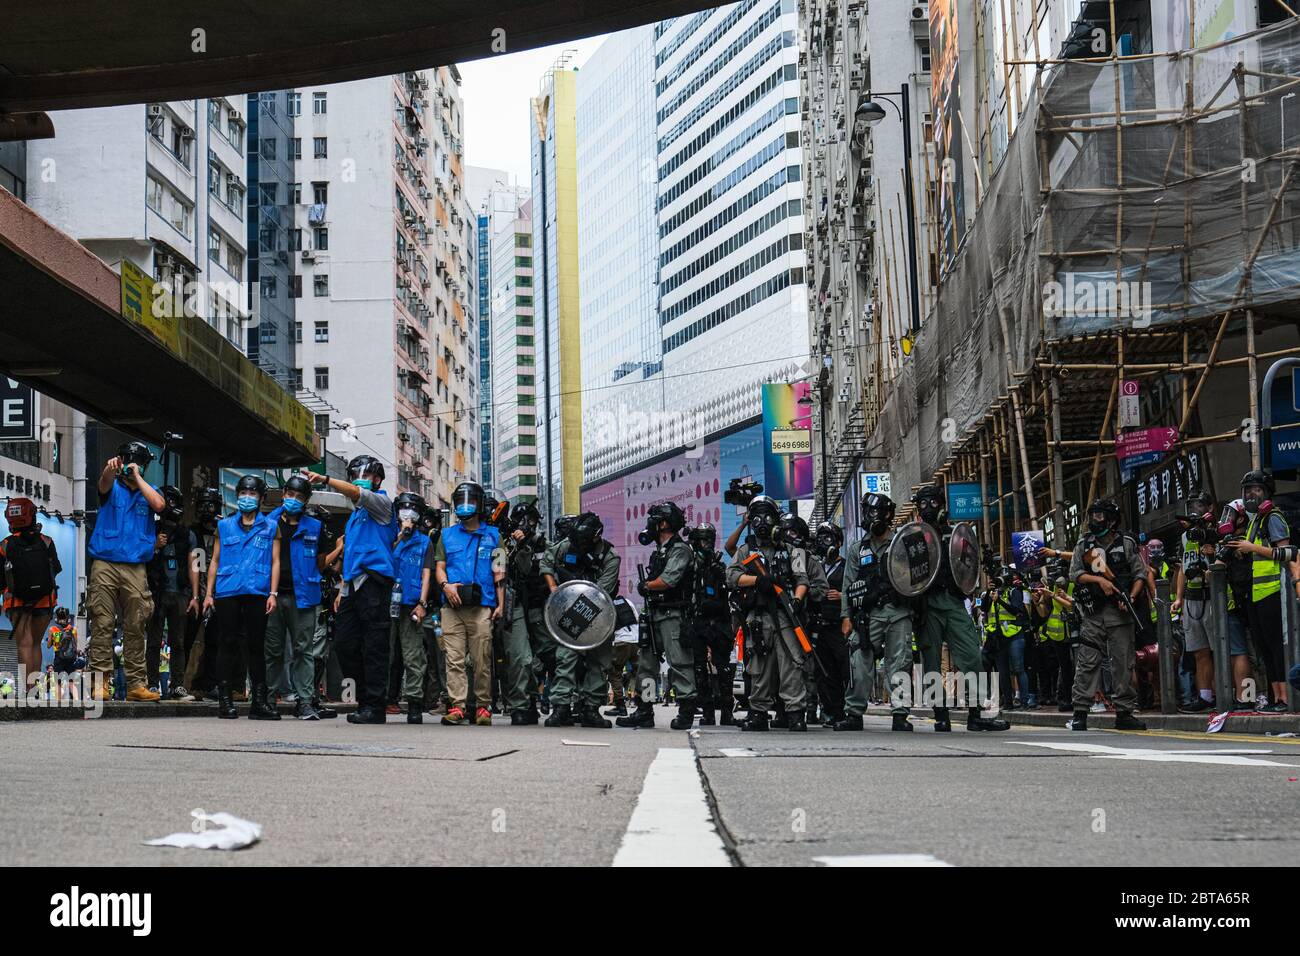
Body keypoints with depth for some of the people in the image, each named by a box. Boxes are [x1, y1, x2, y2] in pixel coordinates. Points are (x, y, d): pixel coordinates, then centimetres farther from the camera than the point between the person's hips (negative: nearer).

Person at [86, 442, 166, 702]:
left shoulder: (147, 491, 14)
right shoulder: (113, 487, 8)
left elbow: (159, 505, -8)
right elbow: (104, 484, -16)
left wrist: (137, 477, -4)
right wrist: (110, 470, -39)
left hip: (135, 568, 2)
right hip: (105, 565, -2)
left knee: (136, 628, 3)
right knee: (102, 624, -6)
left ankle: (137, 684, 5)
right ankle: (100, 681, -6)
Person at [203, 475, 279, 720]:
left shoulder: (270, 527, 12)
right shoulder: (224, 526, 15)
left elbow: (275, 562, 8)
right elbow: (215, 561, 14)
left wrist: (273, 593, -2)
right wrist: (209, 593, 6)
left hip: (257, 593, 0)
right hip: (227, 593, 0)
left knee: (256, 646, 1)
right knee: (229, 645, -1)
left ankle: (259, 701, 4)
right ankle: (225, 699, 4)